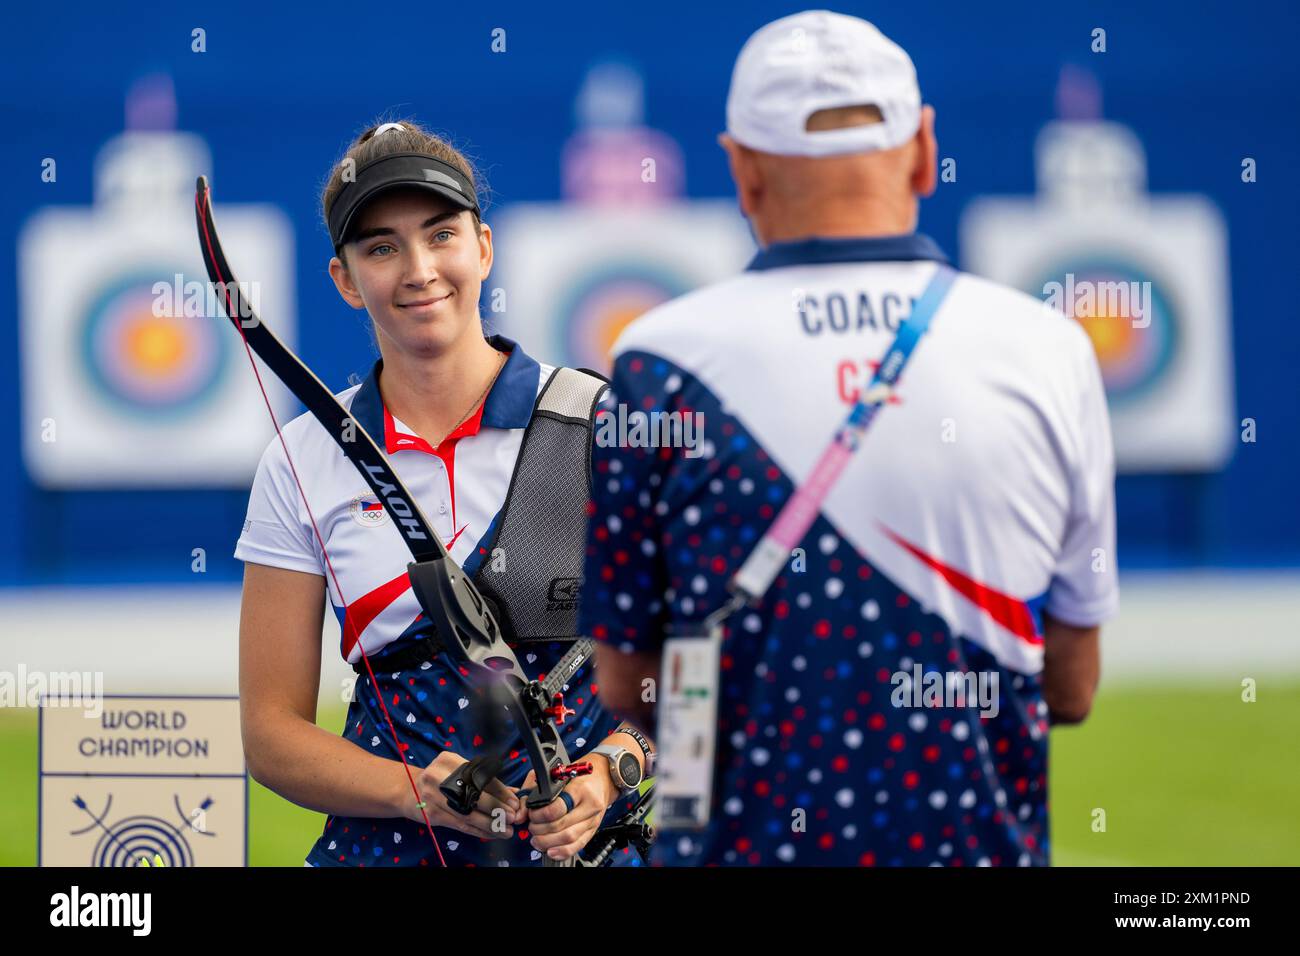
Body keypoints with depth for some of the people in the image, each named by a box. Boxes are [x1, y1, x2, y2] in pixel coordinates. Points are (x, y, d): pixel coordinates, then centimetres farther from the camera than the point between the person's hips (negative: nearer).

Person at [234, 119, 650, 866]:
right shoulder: (303, 466, 5)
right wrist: (416, 791, -11)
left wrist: (608, 769, -14)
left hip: (582, 840, 0)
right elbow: (272, 729, 5)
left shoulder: (602, 425, 2)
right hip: (384, 846, 1)